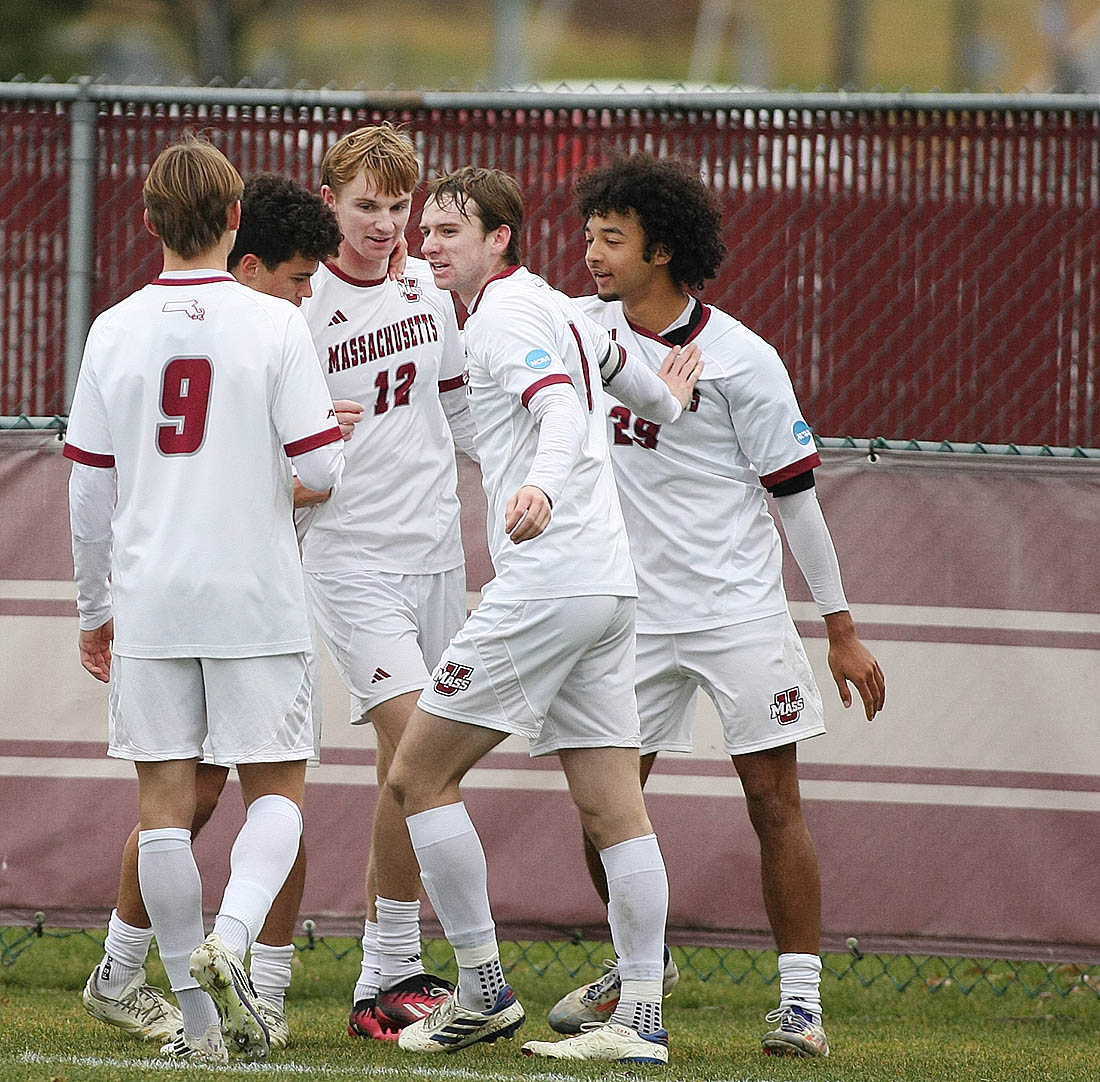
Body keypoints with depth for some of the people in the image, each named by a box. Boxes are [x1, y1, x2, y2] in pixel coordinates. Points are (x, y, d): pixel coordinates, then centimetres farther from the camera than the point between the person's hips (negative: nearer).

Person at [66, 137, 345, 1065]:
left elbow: (89, 487, 5)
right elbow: (321, 466, -8)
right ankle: (231, 940, -18)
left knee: (165, 796, 5)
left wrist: (94, 606, 16)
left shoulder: (115, 330, 3)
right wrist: (335, 432, 16)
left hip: (148, 601, 2)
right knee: (276, 786, 9)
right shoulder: (275, 326, -5)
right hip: (255, 595, -2)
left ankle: (200, 1017, 4)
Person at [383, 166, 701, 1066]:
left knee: (419, 775, -3)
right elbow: (610, 364, 39)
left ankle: (483, 991, -2)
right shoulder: (554, 308, 19)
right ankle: (642, 1017, 2)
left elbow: (564, 410, -24)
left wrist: (545, 488, -43)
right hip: (606, 586, 10)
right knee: (614, 807, 5)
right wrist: (667, 407, 60)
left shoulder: (506, 314, -8)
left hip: (545, 586, -10)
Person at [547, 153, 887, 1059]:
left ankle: (801, 1000, -2)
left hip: (741, 610, -4)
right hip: (636, 611, 4)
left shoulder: (740, 359, -9)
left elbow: (796, 496, -5)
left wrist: (843, 630, -4)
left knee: (774, 799, -5)